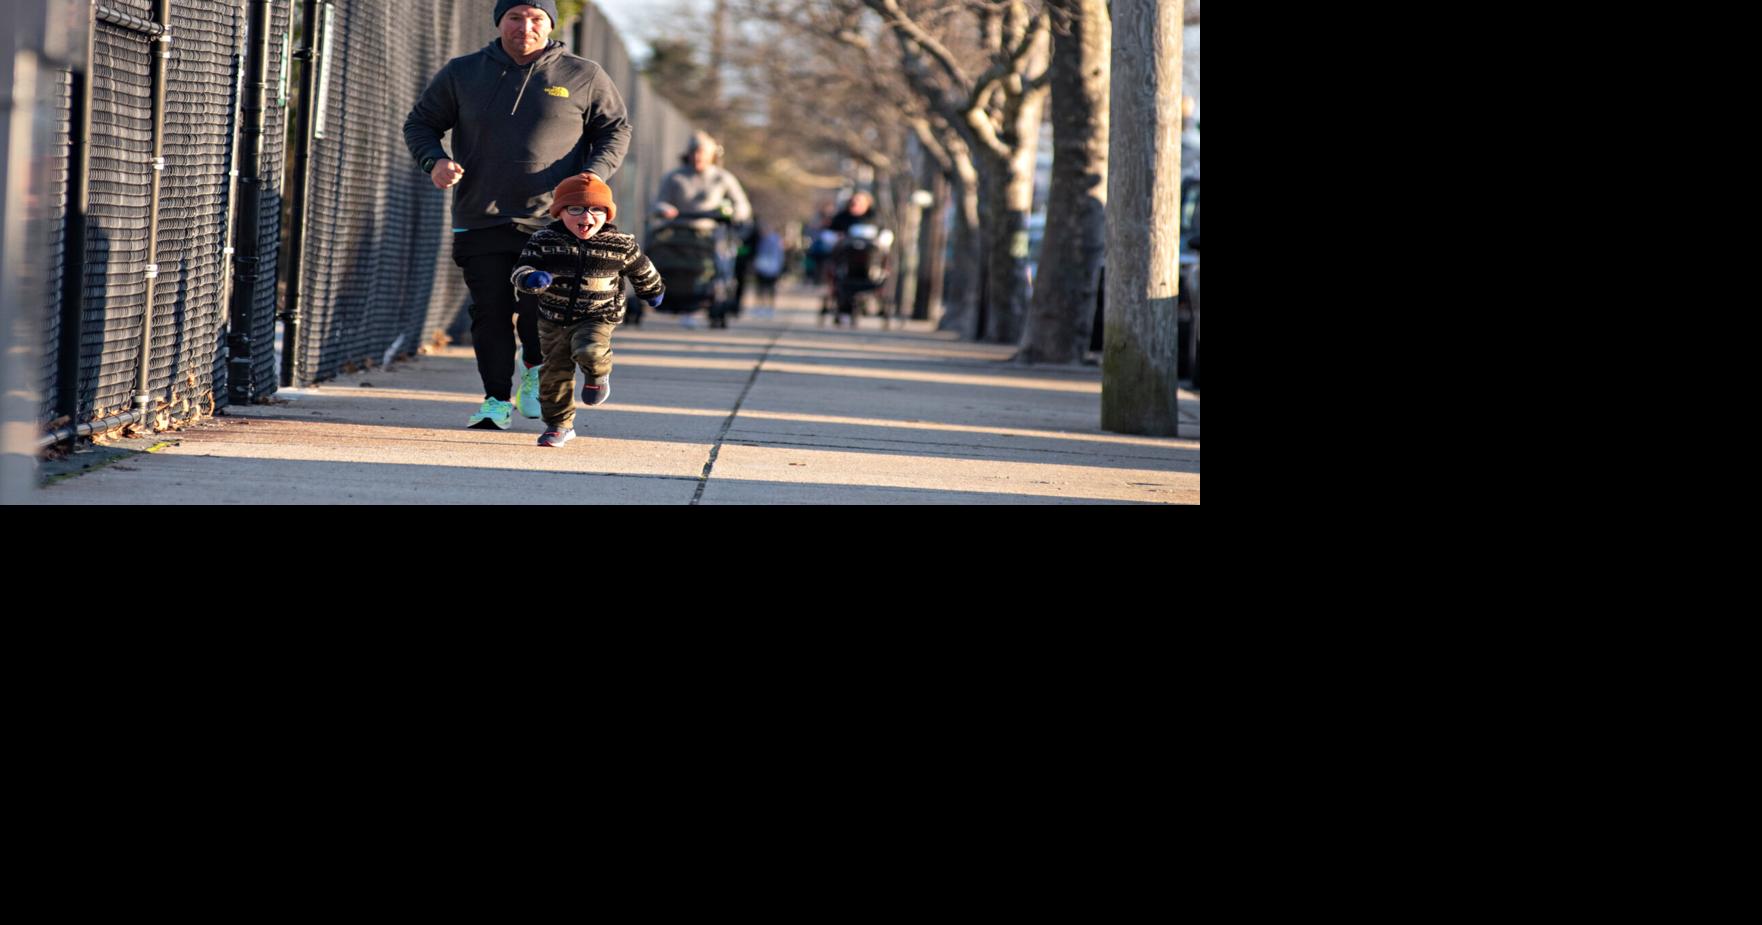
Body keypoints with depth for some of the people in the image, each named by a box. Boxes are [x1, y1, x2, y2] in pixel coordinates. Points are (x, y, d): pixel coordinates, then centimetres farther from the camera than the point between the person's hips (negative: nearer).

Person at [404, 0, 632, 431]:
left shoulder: (584, 77, 5)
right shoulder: (462, 74, 9)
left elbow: (616, 129, 12)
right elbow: (420, 122, 16)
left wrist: (595, 173, -7)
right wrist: (435, 161, -5)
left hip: (552, 222, -2)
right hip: (481, 222, 2)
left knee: (542, 310, -8)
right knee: (490, 313, -1)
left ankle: (536, 369, 24)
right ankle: (496, 399, 11)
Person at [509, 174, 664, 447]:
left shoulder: (621, 245, -10)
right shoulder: (544, 240, -10)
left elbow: (641, 270, 10)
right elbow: (520, 271, -15)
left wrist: (652, 291, 27)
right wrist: (531, 278, -39)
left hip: (597, 318, -2)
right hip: (553, 320, 3)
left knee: (588, 352, -30)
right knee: (555, 373, 8)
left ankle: (598, 373, 6)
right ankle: (559, 425, 27)